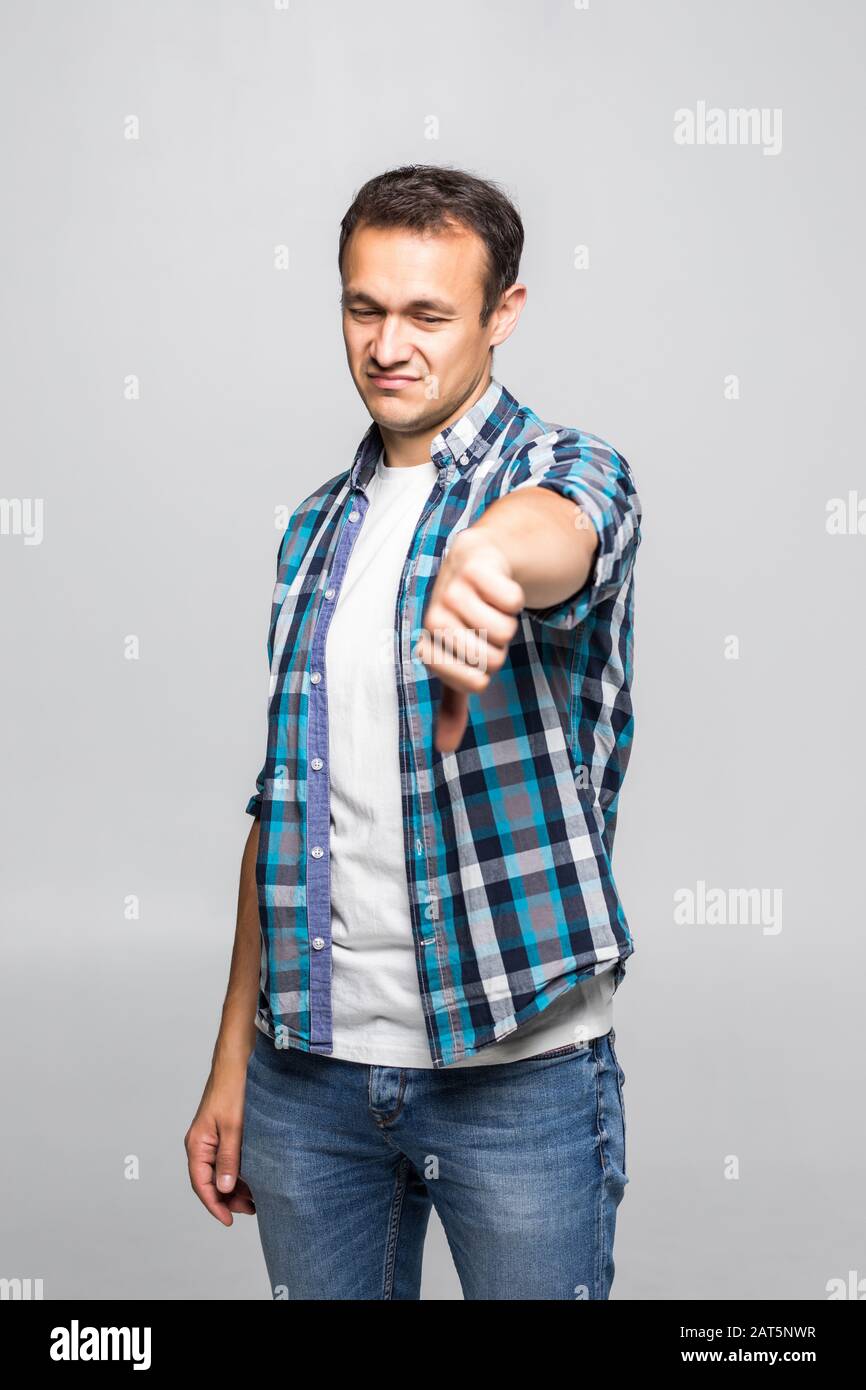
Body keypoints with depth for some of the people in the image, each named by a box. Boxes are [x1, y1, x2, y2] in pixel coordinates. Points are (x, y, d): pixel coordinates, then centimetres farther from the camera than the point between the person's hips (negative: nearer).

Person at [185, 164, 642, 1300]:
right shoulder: (318, 527, 10)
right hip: (309, 1060, 5)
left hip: (518, 1066, -4)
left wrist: (491, 554, -58)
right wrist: (233, 1063, 11)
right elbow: (282, 798, 13)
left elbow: (555, 529, -33)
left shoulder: (570, 471, -6)